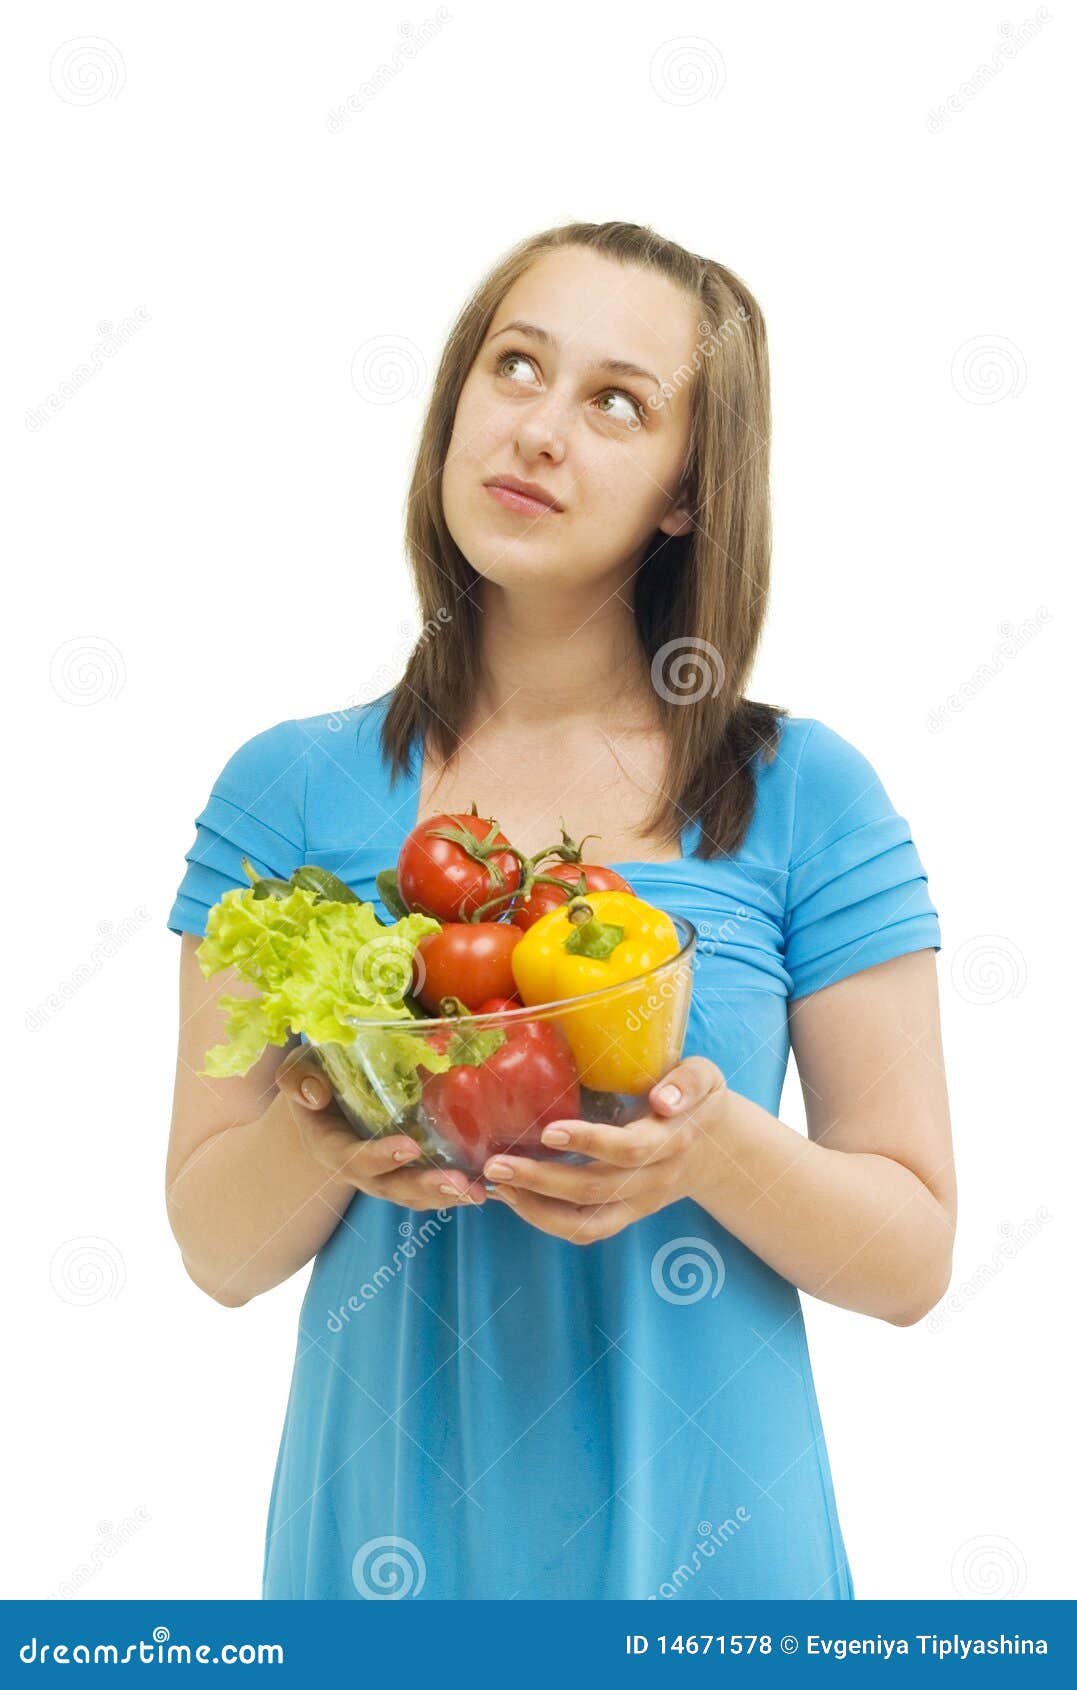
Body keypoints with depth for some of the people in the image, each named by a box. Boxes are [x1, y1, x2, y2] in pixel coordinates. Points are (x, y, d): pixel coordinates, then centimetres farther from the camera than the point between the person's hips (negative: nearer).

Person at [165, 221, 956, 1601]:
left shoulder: (808, 798, -8)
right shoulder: (291, 791, -5)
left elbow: (913, 1256, -5)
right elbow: (218, 1250, -2)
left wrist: (718, 1151, -23)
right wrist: (319, 1138, -22)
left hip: (702, 1544, 0)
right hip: (384, 1537, 1)